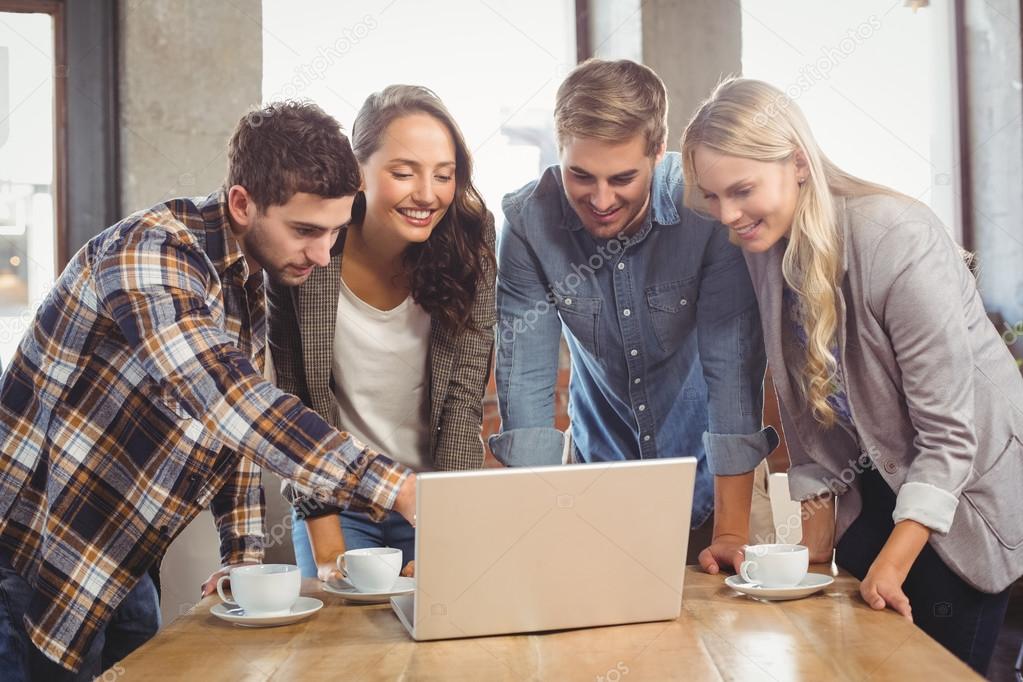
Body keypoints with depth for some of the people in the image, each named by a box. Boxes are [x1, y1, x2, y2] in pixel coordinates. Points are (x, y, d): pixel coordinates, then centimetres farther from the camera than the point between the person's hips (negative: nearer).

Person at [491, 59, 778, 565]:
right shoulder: (527, 220, -18)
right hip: (601, 465, 2)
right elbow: (525, 380, -17)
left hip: (710, 467, -1)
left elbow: (732, 366, -24)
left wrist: (731, 533, -27)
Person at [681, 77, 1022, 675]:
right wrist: (816, 539, 2)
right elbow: (805, 406, 2)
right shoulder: (767, 246, -6)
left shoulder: (898, 239, -28)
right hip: (875, 485, 6)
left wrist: (896, 558, -29)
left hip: (965, 485, -6)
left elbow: (949, 429, -25)